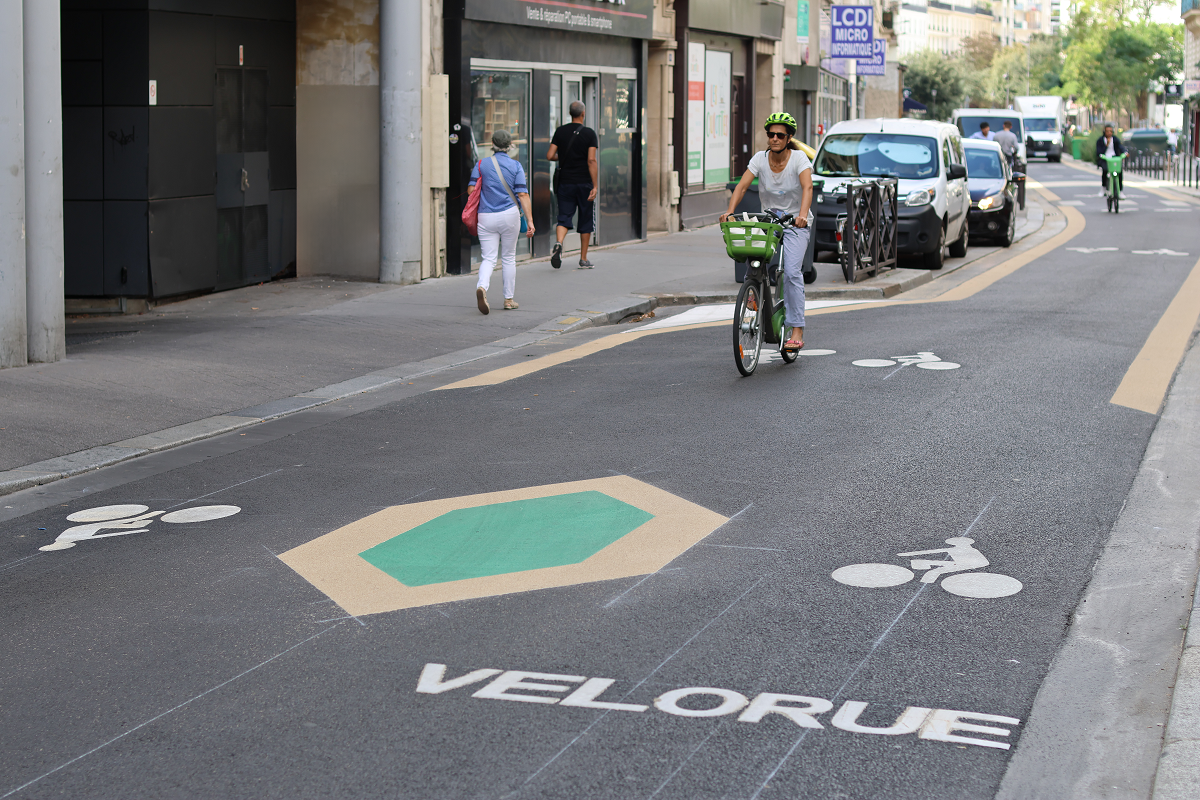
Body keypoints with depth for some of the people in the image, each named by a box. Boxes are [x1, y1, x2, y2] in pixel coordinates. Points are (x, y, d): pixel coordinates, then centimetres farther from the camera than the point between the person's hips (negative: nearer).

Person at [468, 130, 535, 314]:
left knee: (489, 258, 1)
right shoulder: (515, 165, 1)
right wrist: (530, 220, -6)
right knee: (508, 257, 13)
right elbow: (522, 194, -5)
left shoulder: (481, 164, 4)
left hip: (486, 217, 1)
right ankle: (509, 299, 16)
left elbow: (472, 190, 0)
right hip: (509, 215, -1)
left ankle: (482, 287, -28)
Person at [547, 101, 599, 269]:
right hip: (584, 182, -2)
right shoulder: (589, 133, -7)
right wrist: (595, 186, -14)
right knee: (586, 221, 9)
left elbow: (550, 155, -1)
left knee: (564, 218, 3)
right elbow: (591, 160, -14)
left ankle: (558, 244, -27)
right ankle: (583, 259, 13)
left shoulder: (560, 131, 2)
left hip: (565, 182, 2)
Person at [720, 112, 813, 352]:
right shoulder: (760, 158, -3)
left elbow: (807, 187, -26)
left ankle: (797, 331, -20)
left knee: (791, 271, -21)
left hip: (795, 223, -4)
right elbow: (742, 186, -11)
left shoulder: (799, 158, -12)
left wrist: (802, 214, -44)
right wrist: (730, 211, -28)